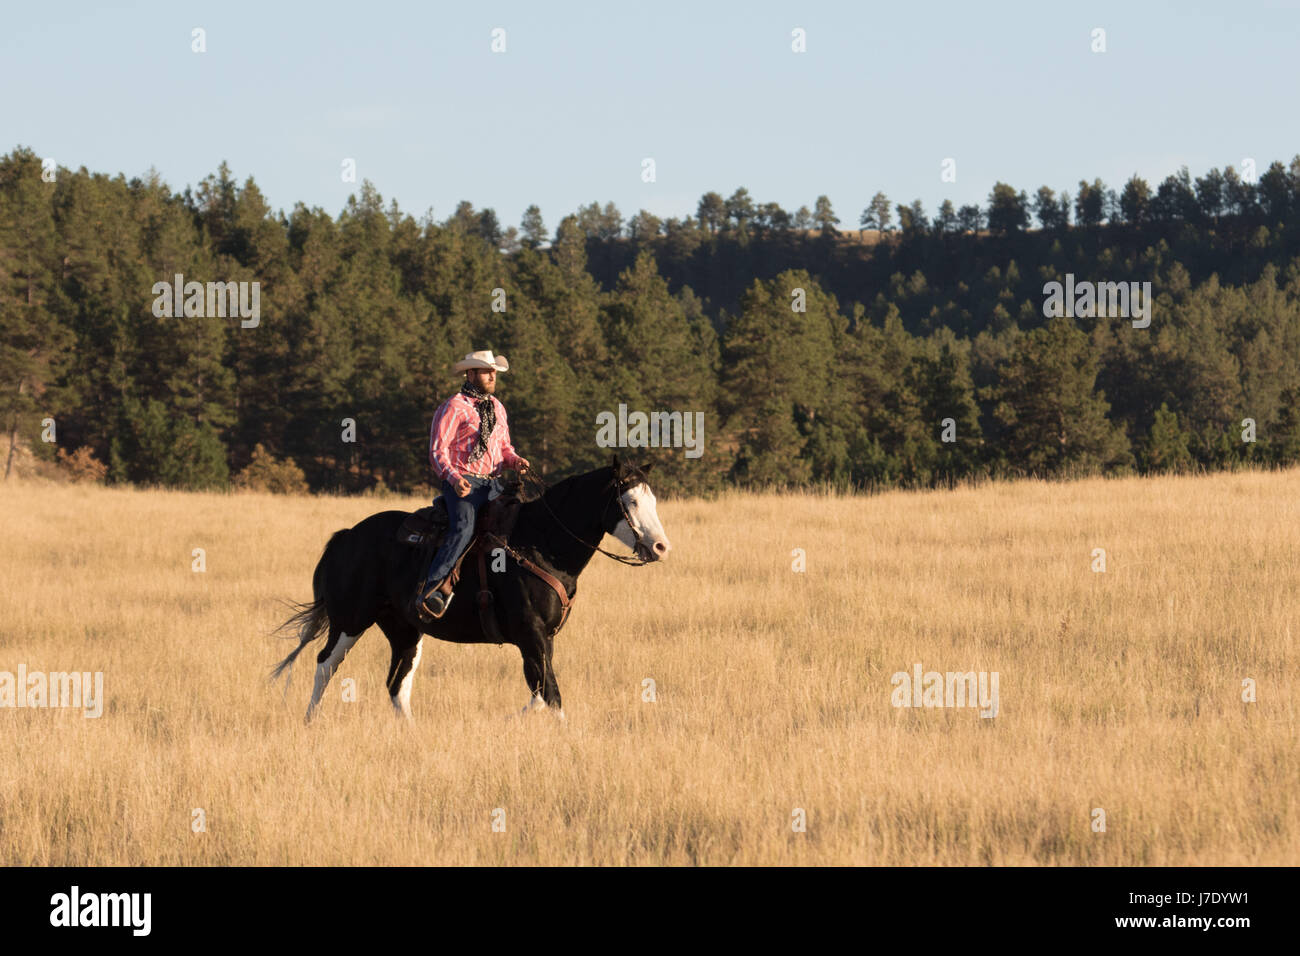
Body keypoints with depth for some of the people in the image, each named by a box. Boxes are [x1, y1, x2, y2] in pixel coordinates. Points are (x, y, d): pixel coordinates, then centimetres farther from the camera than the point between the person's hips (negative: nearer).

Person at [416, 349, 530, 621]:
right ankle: (431, 591, -37)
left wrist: (515, 461, 4)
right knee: (463, 527, -31)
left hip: (492, 484, 7)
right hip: (462, 484, -7)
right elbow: (437, 451, -6)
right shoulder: (453, 407, -2)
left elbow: (503, 447, 28)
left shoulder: (497, 407, 21)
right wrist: (454, 478, -23)